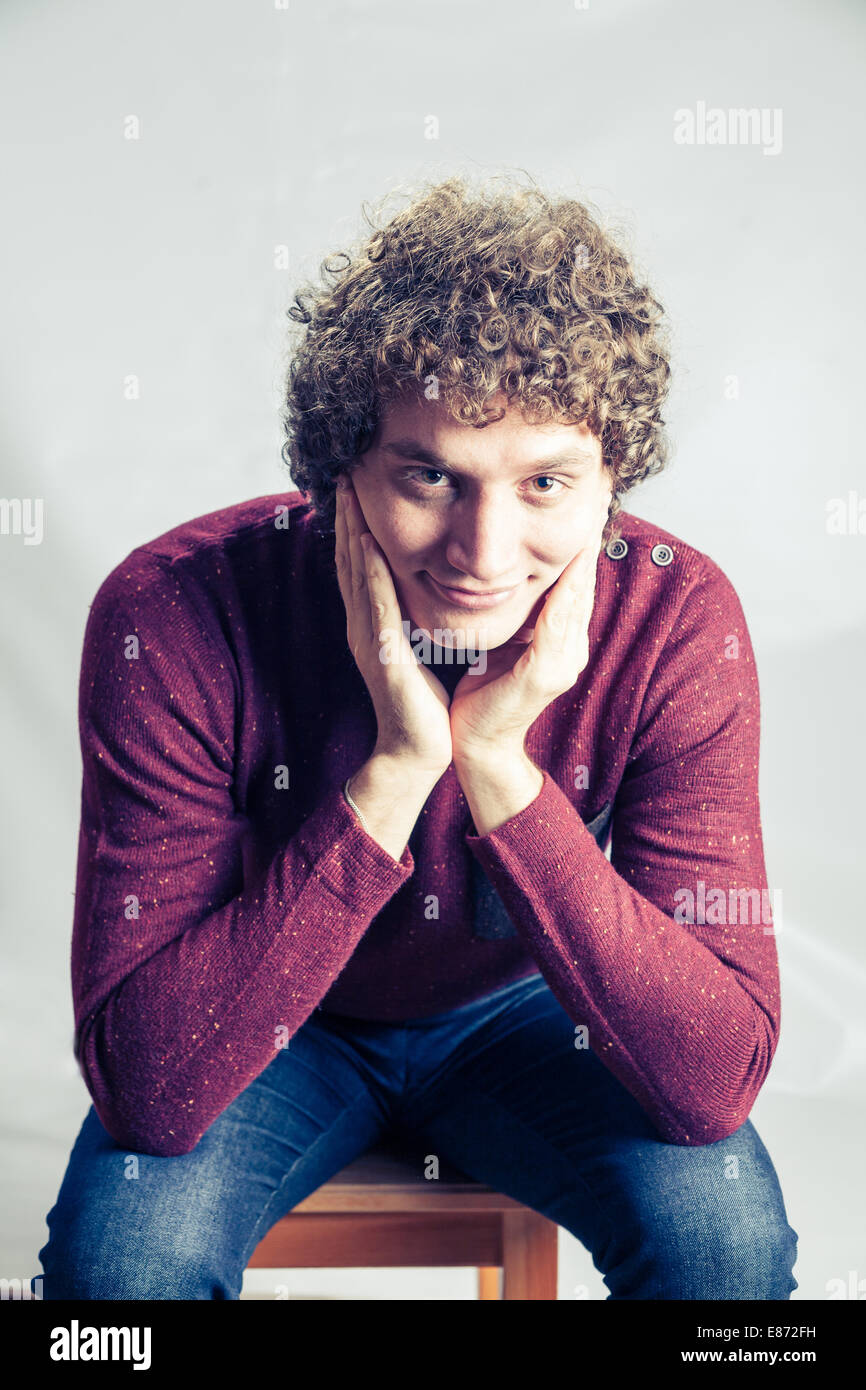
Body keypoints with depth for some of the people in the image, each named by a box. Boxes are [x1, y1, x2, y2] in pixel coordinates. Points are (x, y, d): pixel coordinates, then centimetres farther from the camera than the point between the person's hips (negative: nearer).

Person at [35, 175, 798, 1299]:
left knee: (726, 1232, -23)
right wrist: (397, 769, -41)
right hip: (269, 1032, 0)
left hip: (518, 1017, 1)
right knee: (119, 1250, -27)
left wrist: (495, 763, -38)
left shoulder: (676, 619, -24)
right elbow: (145, 1086, -33)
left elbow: (716, 1082, -28)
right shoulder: (175, 616, -29)